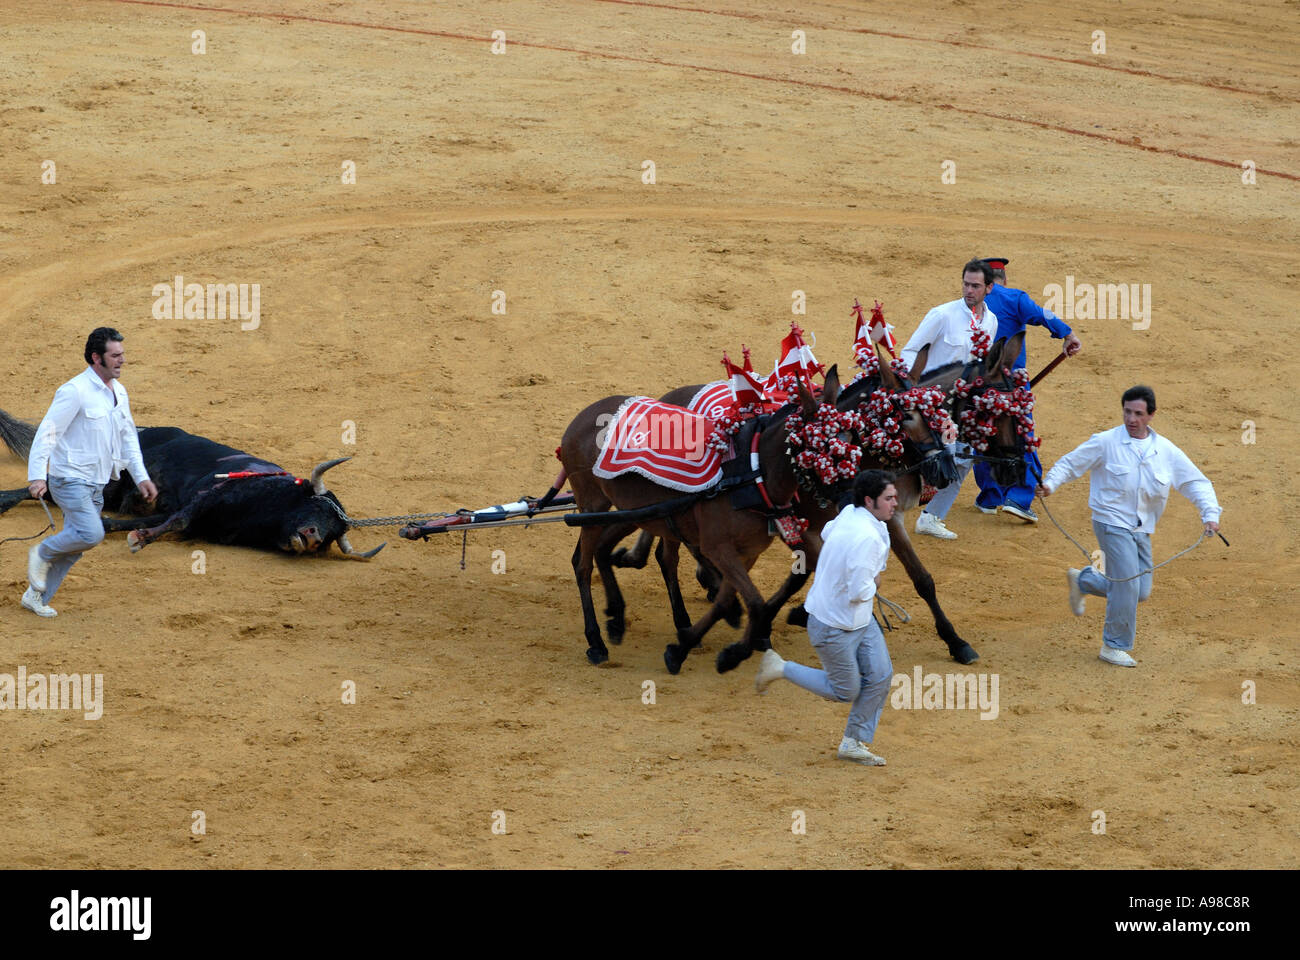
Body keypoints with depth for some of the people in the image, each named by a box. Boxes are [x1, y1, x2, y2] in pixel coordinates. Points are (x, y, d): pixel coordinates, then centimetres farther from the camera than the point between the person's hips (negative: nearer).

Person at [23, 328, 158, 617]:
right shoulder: (75, 391, -16)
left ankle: (36, 596, 22)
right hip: (70, 480, -8)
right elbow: (47, 432, -18)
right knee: (91, 533, -23)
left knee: (75, 545, 9)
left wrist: (141, 476, 15)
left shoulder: (119, 392, 10)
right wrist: (36, 476, -27)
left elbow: (128, 437, 21)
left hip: (95, 484, 8)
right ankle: (42, 553, 2)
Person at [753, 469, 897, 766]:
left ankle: (854, 743, 18)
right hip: (835, 626, -9)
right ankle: (780, 668, 17)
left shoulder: (849, 513, -2)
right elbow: (859, 592, -30)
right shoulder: (867, 536, -30)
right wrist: (873, 582, -8)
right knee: (846, 691, 4)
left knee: (880, 676, 7)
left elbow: (827, 534, 21)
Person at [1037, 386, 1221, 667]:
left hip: (1141, 528, 6)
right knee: (1128, 583, -14)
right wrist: (1050, 484, -20)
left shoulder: (1166, 451, 4)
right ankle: (1114, 646, 2)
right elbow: (1070, 464, -2)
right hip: (1112, 521, -5)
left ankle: (1082, 580, 29)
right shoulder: (1106, 442, -6)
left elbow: (1196, 483, 7)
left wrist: (1210, 514, -8)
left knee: (1141, 591, 6)